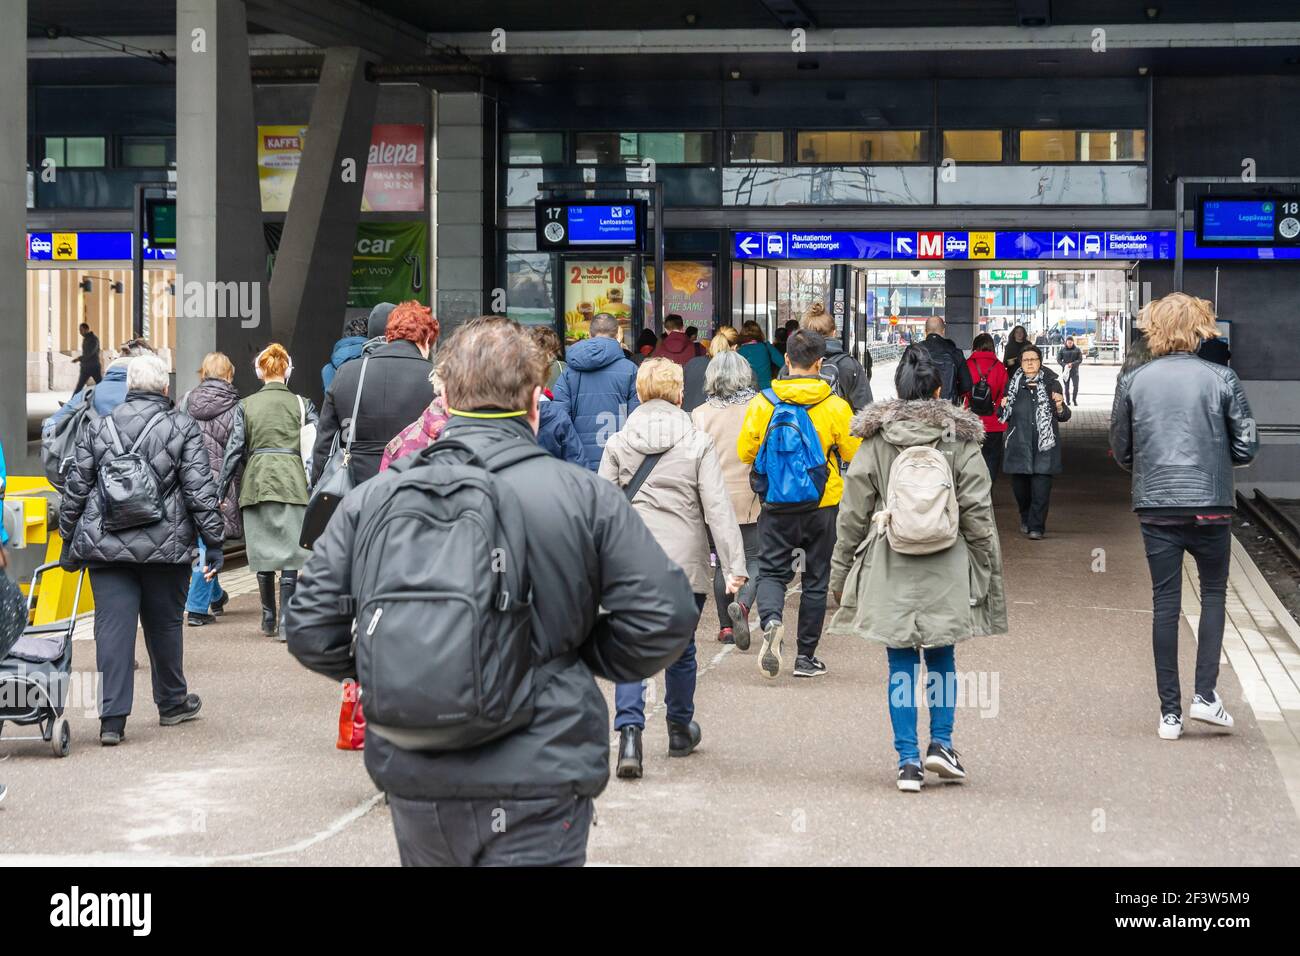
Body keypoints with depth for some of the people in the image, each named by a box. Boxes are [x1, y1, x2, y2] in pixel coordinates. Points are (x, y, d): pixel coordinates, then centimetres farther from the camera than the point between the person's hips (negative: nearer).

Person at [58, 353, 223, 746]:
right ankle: (172, 703, 30)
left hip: (105, 548, 1)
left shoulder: (98, 429, 6)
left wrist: (69, 543, 18)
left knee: (113, 628, -1)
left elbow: (75, 490, 8)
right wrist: (214, 542, 1)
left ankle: (112, 719, -7)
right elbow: (201, 490, -4)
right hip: (165, 548, -1)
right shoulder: (182, 428, -1)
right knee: (164, 625, 14)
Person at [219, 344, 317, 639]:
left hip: (256, 482, 2)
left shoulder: (246, 406, 8)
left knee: (264, 553, 11)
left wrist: (221, 492, 7)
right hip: (290, 481, -2)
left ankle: (268, 620, 18)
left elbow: (234, 450, 4)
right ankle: (285, 623, -6)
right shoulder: (302, 405, 5)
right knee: (289, 552, -1)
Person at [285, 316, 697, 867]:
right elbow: (664, 620, -8)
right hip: (536, 784, -3)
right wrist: (578, 658, 8)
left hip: (411, 780, 3)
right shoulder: (586, 497, -6)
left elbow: (311, 631, 0)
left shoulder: (371, 498, 0)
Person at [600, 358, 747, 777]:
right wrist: (734, 566, -6)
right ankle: (680, 732, 31)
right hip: (685, 563, 0)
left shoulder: (617, 444, 2)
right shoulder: (698, 444, -1)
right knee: (680, 650, 16)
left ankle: (630, 731, -16)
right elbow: (718, 508, -5)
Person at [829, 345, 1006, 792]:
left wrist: (840, 571, 10)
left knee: (901, 664, 5)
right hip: (946, 570, 0)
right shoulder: (961, 438, -1)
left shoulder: (875, 439, -1)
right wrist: (988, 572, 9)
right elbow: (978, 513, 0)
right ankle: (941, 742, 8)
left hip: (890, 570, 0)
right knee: (941, 658, 17)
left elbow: (853, 512, 2)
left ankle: (908, 760, 4)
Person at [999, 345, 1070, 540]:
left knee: (1041, 487, -7)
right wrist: (1003, 407, -2)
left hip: (1044, 443, -2)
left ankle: (1037, 527, -1)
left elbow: (1063, 416, 5)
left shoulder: (1051, 383, 3)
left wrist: (1060, 407, -16)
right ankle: (1025, 519, 32)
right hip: (1019, 442, 2)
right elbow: (1004, 415, 19)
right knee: (1019, 485, 8)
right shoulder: (1013, 384, 9)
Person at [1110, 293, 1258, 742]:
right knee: (1213, 593, 16)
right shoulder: (1222, 379, -5)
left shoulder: (1132, 381, 0)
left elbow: (1121, 450, 6)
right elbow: (1246, 447, -3)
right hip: (1210, 505, -1)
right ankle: (1206, 693, 5)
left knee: (1165, 602, 7)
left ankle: (1170, 711, 8)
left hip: (1155, 507, 1)